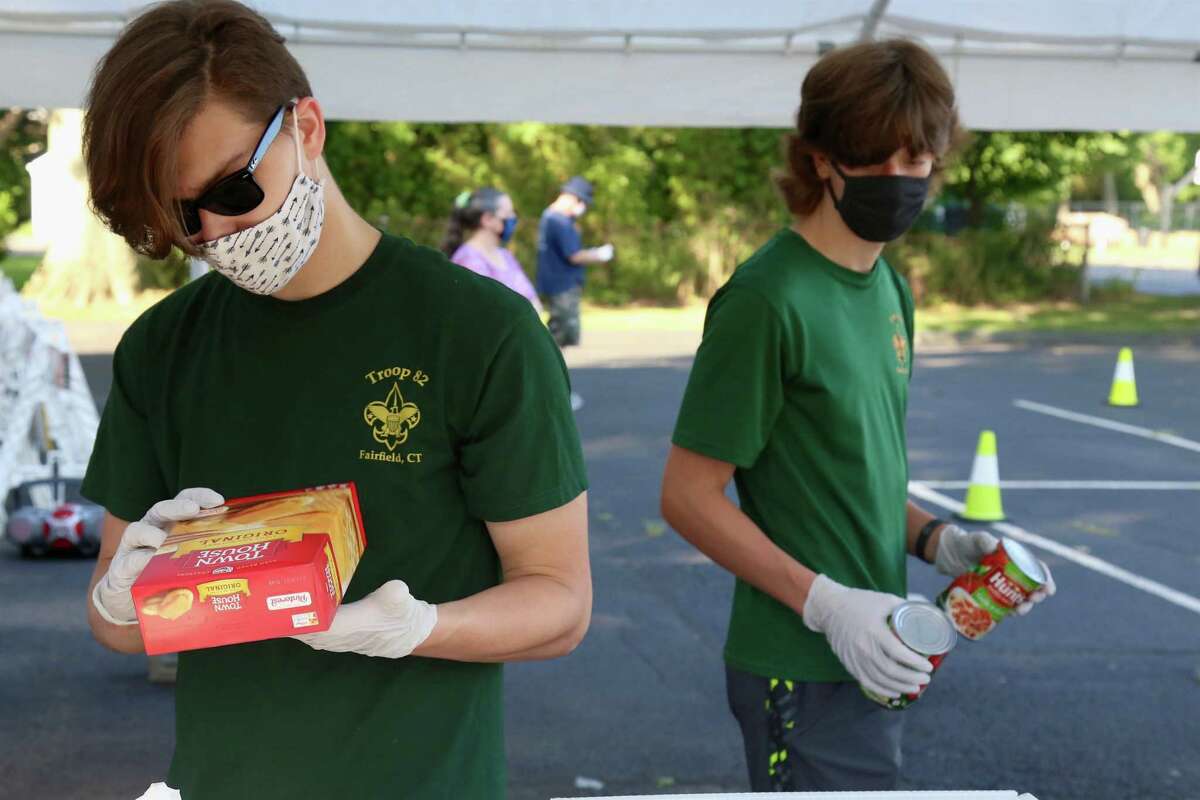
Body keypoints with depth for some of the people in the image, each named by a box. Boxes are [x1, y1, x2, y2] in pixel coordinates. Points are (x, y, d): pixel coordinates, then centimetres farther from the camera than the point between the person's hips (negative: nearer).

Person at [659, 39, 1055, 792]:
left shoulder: (890, 289, 8)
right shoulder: (770, 299, -17)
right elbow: (689, 495, -16)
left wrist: (937, 541, 1)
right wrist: (825, 603, -21)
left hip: (873, 665, 8)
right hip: (805, 674, -8)